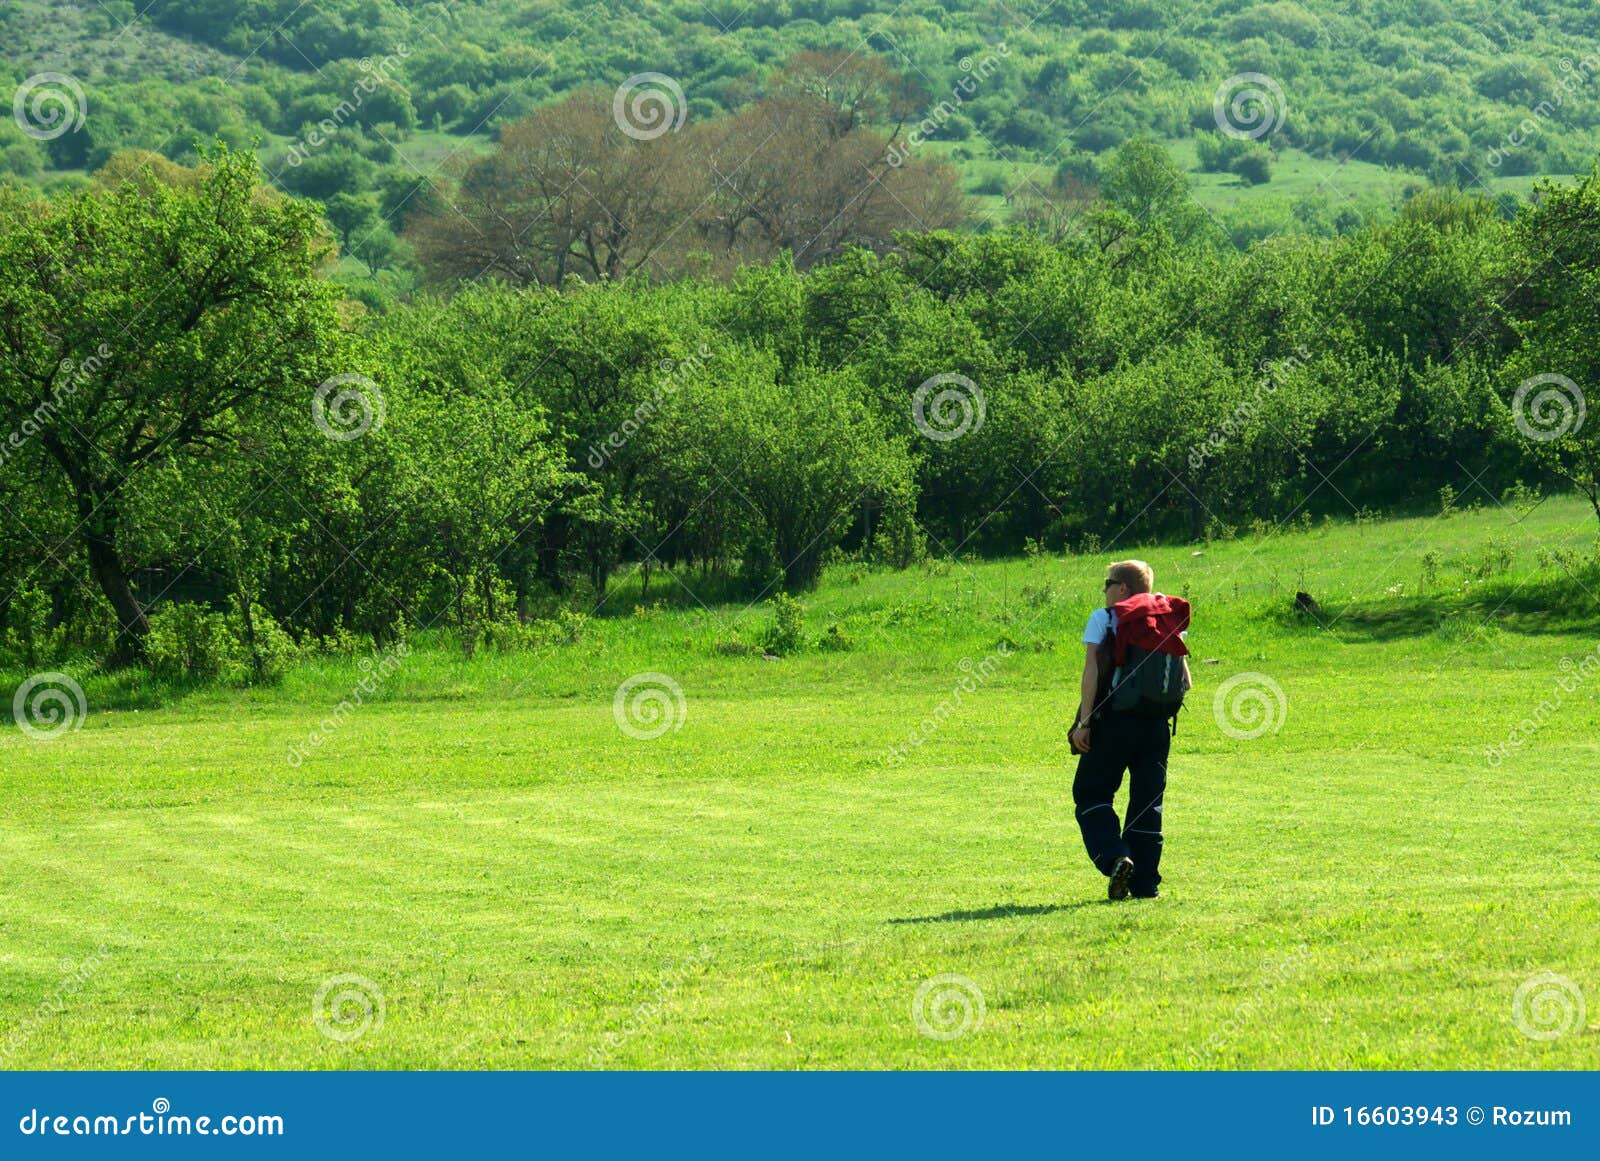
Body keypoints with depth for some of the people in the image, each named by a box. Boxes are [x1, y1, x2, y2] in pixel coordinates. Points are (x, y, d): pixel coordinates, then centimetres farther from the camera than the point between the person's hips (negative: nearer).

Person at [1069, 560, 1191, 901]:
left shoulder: (1103, 619, -1)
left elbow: (1092, 671, -11)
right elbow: (1185, 681, 6)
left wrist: (1084, 722, -12)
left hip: (1113, 721, -4)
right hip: (1156, 725, 4)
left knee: (1090, 794, 7)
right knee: (1147, 801, 10)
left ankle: (1114, 857, -17)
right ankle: (1146, 882, 6)